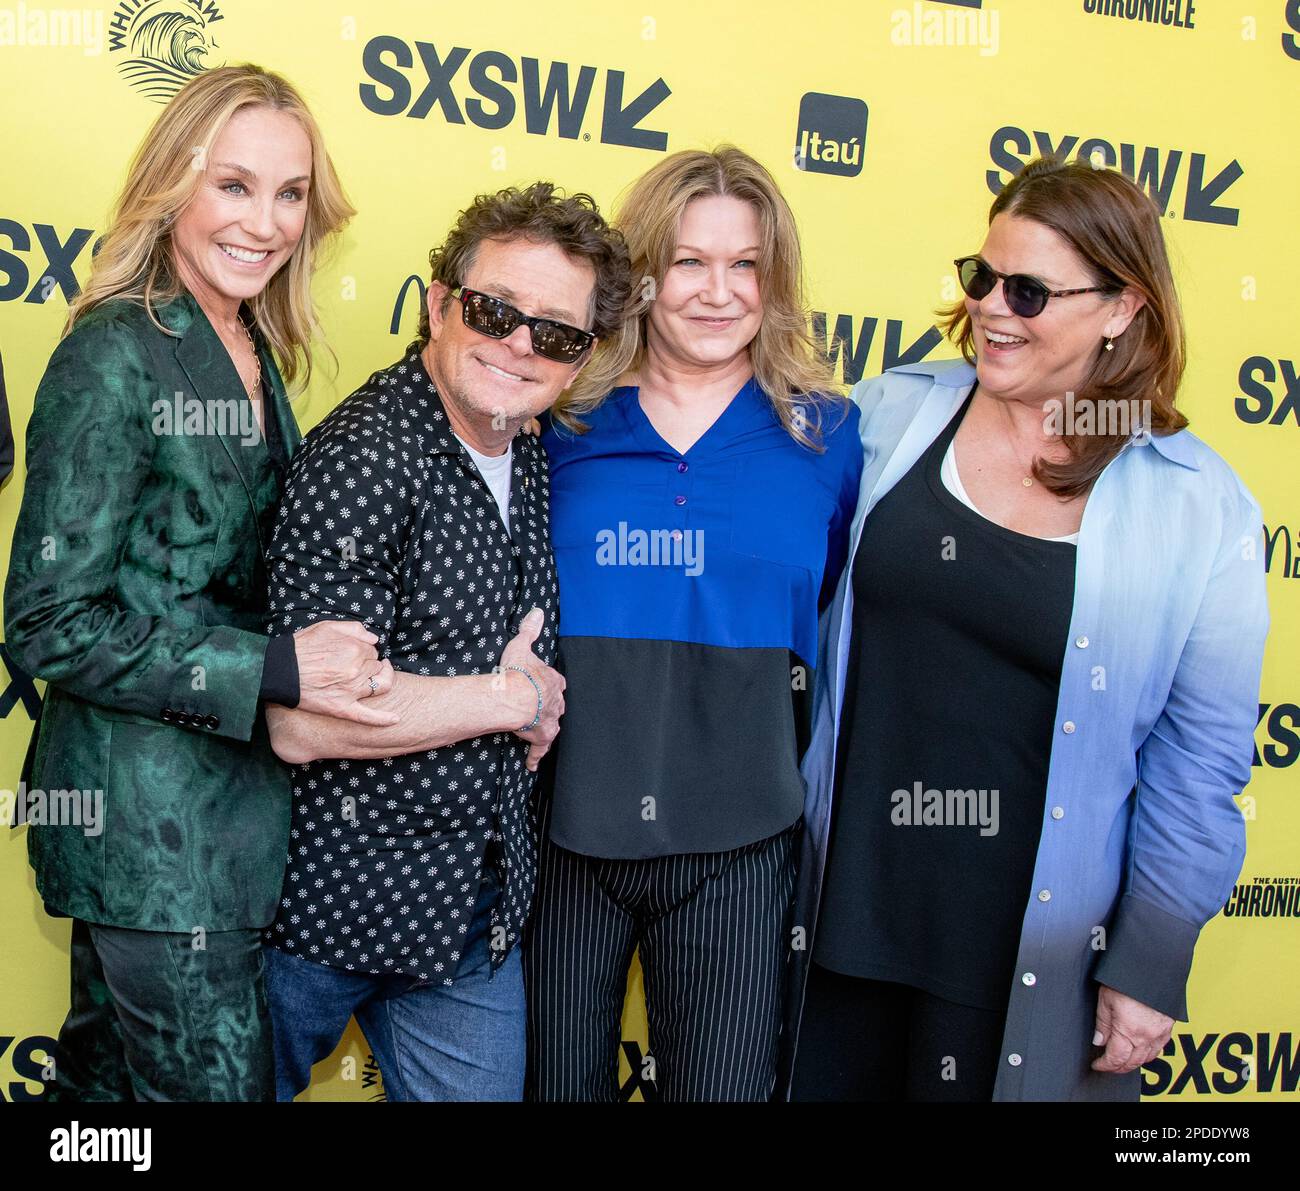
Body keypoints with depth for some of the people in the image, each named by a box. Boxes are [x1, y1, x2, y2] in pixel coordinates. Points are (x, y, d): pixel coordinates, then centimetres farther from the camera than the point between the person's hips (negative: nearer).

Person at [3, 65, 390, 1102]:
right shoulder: (115, 356, -15)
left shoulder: (255, 355, 8)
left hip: (234, 800, 7)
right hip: (146, 814, -7)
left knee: (112, 1070, 23)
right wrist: (275, 670, -22)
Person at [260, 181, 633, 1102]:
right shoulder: (365, 454, -20)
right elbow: (302, 722, -27)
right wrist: (511, 697, -17)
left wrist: (537, 712, 4)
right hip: (342, 901, -6)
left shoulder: (532, 457, 5)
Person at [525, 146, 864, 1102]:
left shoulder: (829, 436, 3)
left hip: (736, 846, 0)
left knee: (722, 1085, 12)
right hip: (565, 827, 1)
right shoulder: (566, 424, 2)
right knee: (555, 1083, 16)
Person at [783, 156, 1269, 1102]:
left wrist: (1151, 966, -2)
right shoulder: (892, 412, -3)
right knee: (819, 1079, 17)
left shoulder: (1200, 510, -9)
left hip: (1029, 953, -2)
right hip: (844, 905, 3)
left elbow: (1199, 765, -3)